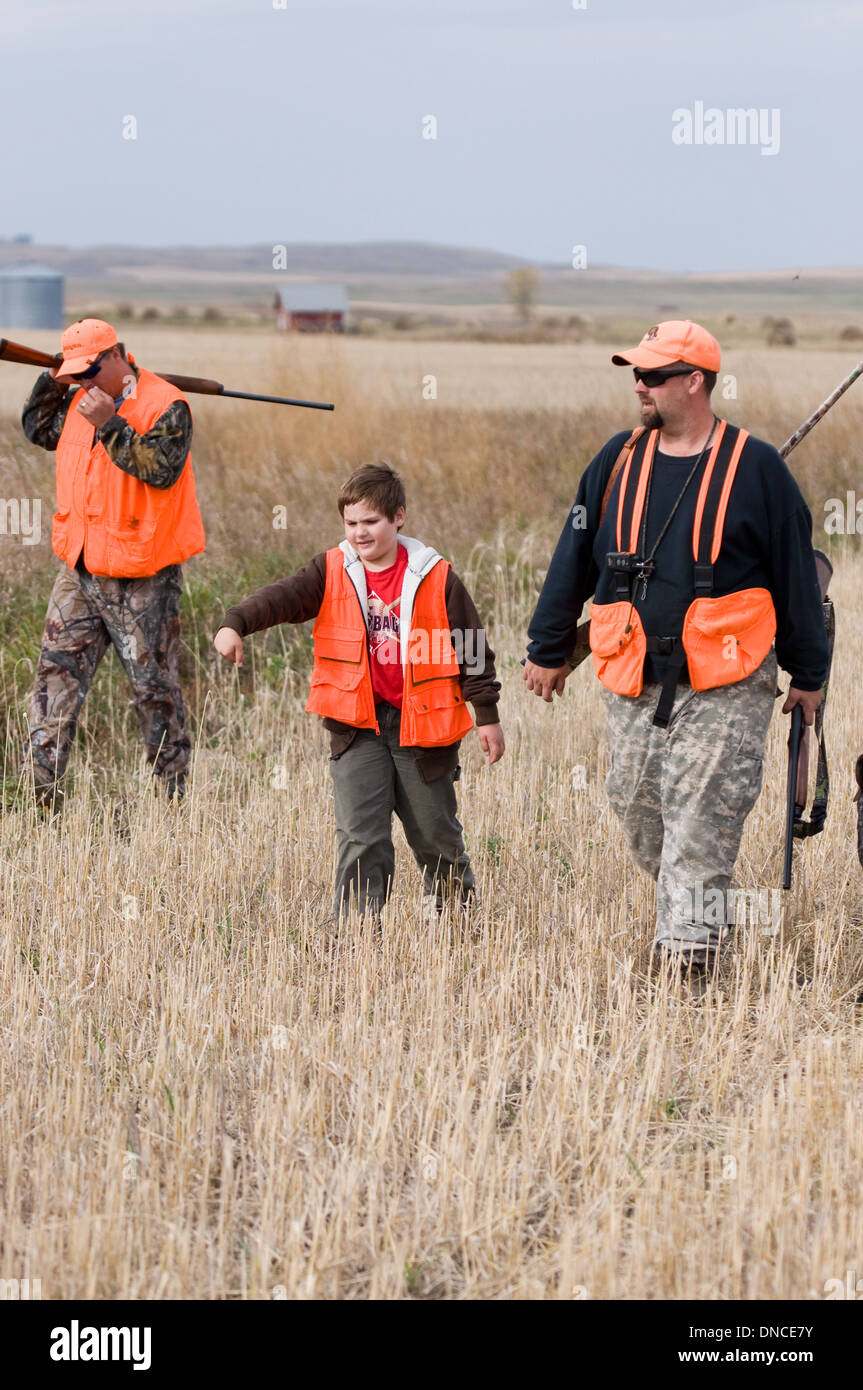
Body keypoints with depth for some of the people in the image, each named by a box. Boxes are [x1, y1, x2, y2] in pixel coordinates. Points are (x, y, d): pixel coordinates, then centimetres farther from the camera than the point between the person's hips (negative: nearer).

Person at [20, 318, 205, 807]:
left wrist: (110, 424, -25)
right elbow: (38, 431, 23)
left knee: (154, 684, 3)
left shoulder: (166, 405, -12)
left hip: (142, 577, -7)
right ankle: (43, 793, 1)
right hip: (80, 569, 7)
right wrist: (52, 382, 7)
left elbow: (162, 469, -24)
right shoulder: (82, 399, 10)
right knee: (57, 672, 1)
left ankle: (174, 794, 14)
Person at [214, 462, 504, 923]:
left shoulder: (435, 578, -4)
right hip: (358, 728, 1)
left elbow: (470, 649, 1)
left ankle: (457, 901, 37)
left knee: (433, 828, 13)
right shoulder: (331, 573, -1)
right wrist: (235, 624, -34)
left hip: (421, 724, -1)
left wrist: (487, 715, 1)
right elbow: (282, 597, -16)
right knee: (360, 834, -7)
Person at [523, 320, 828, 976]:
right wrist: (548, 649, 17)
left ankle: (689, 946, -7)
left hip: (724, 684, -5)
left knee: (699, 822, -10)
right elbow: (574, 556, 16)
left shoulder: (755, 467, -2)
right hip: (633, 680, 5)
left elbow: (795, 573, 3)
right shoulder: (618, 460, 9)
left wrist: (808, 674, 6)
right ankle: (707, 921, 25)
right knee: (639, 811, 8)